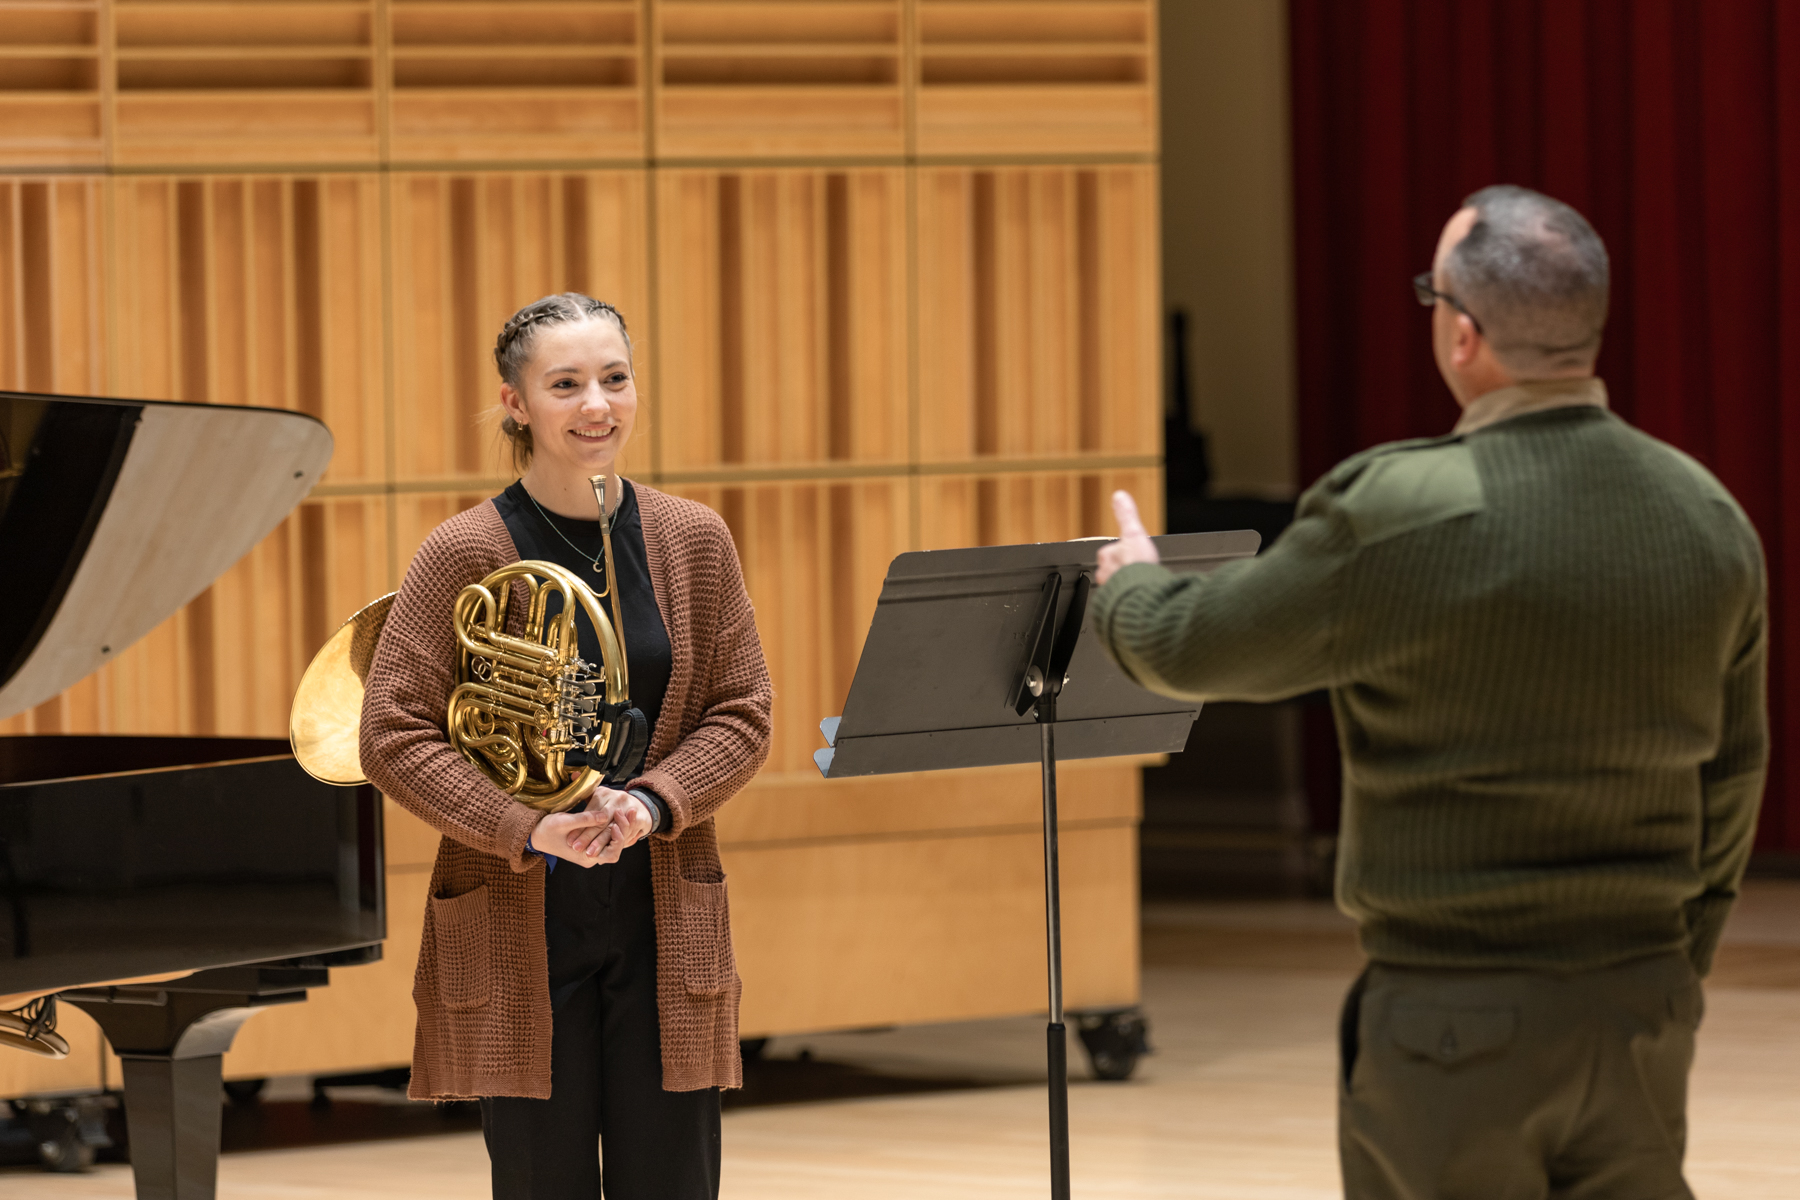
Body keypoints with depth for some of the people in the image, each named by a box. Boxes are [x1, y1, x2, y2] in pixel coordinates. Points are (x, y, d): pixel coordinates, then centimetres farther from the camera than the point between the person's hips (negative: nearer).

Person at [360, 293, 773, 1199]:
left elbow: (742, 713, 5)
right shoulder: (463, 555, -6)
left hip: (664, 928, 3)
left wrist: (654, 802, -14)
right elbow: (393, 737, -9)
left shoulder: (694, 542, 3)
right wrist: (529, 831, -19)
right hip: (518, 935, -2)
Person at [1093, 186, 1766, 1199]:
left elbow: (1193, 648, -3)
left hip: (1455, 1016, -5)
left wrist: (1132, 583, 20)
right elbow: (1732, 780, 10)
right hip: (1644, 1010, 5)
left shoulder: (1401, 518, -17)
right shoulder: (1712, 520, 1)